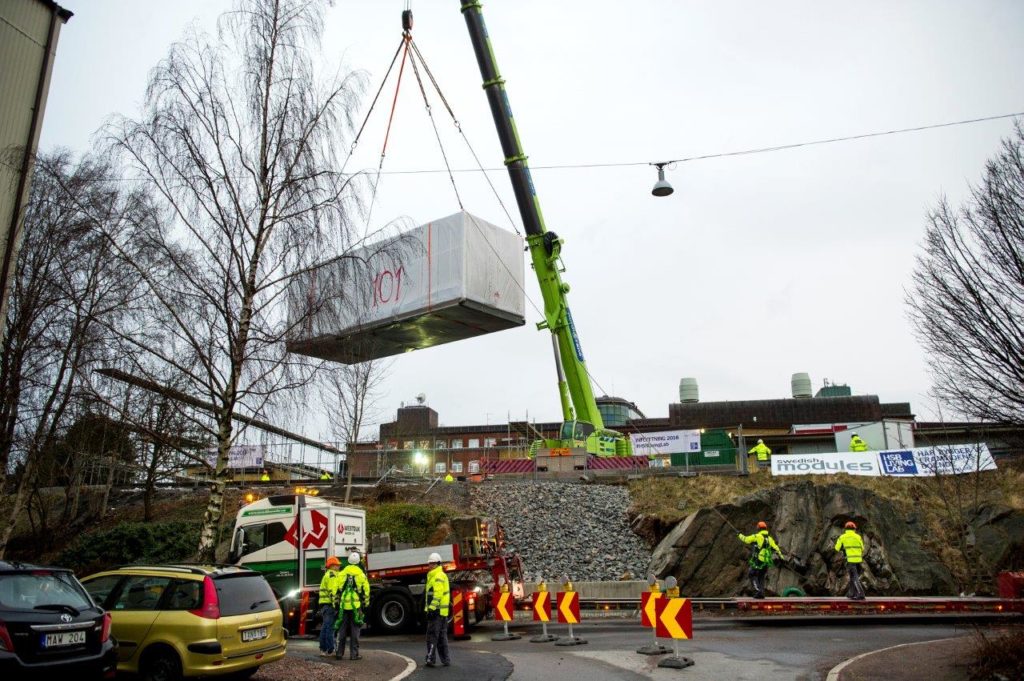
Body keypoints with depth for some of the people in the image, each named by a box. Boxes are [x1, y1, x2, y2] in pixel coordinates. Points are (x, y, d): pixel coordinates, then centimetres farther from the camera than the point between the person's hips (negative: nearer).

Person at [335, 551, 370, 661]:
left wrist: (336, 602, 12)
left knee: (342, 629, 11)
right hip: (356, 606, -3)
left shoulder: (342, 573, 4)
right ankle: (354, 654, 3)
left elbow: (337, 589, 4)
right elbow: (366, 590, 0)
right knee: (355, 630, 3)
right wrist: (365, 603, 9)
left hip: (343, 605, 3)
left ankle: (339, 652, 13)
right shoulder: (361, 574, -2)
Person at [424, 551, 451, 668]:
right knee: (442, 636, 12)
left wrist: (432, 608, -24)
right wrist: (430, 608, 24)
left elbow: (438, 594, -21)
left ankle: (431, 659, -2)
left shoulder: (438, 576, -12)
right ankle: (446, 659, 15)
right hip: (442, 611, 10)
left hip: (436, 611, -10)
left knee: (432, 636, -4)